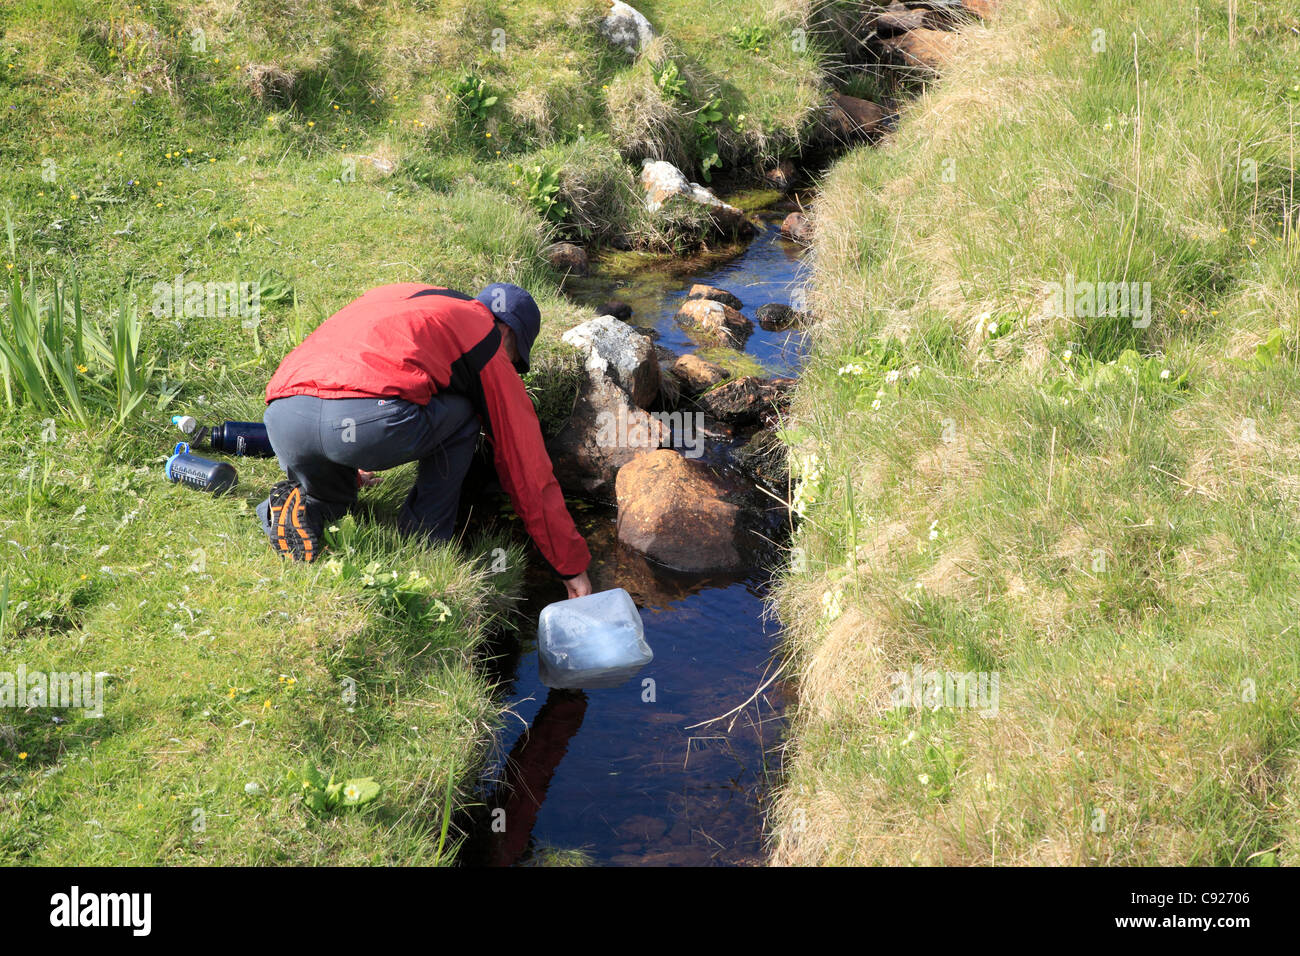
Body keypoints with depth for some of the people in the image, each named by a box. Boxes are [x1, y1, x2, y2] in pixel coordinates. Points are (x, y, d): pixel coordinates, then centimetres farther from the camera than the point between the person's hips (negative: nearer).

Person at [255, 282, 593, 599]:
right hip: (371, 419, -6)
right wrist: (572, 566, 33)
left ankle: (303, 512, 6)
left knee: (330, 501, 37)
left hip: (281, 419, 7)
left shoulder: (395, 294, 37)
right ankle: (424, 549, 17)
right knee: (460, 417, 24)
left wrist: (347, 464, 61)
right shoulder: (488, 342, 22)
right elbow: (529, 473, 25)